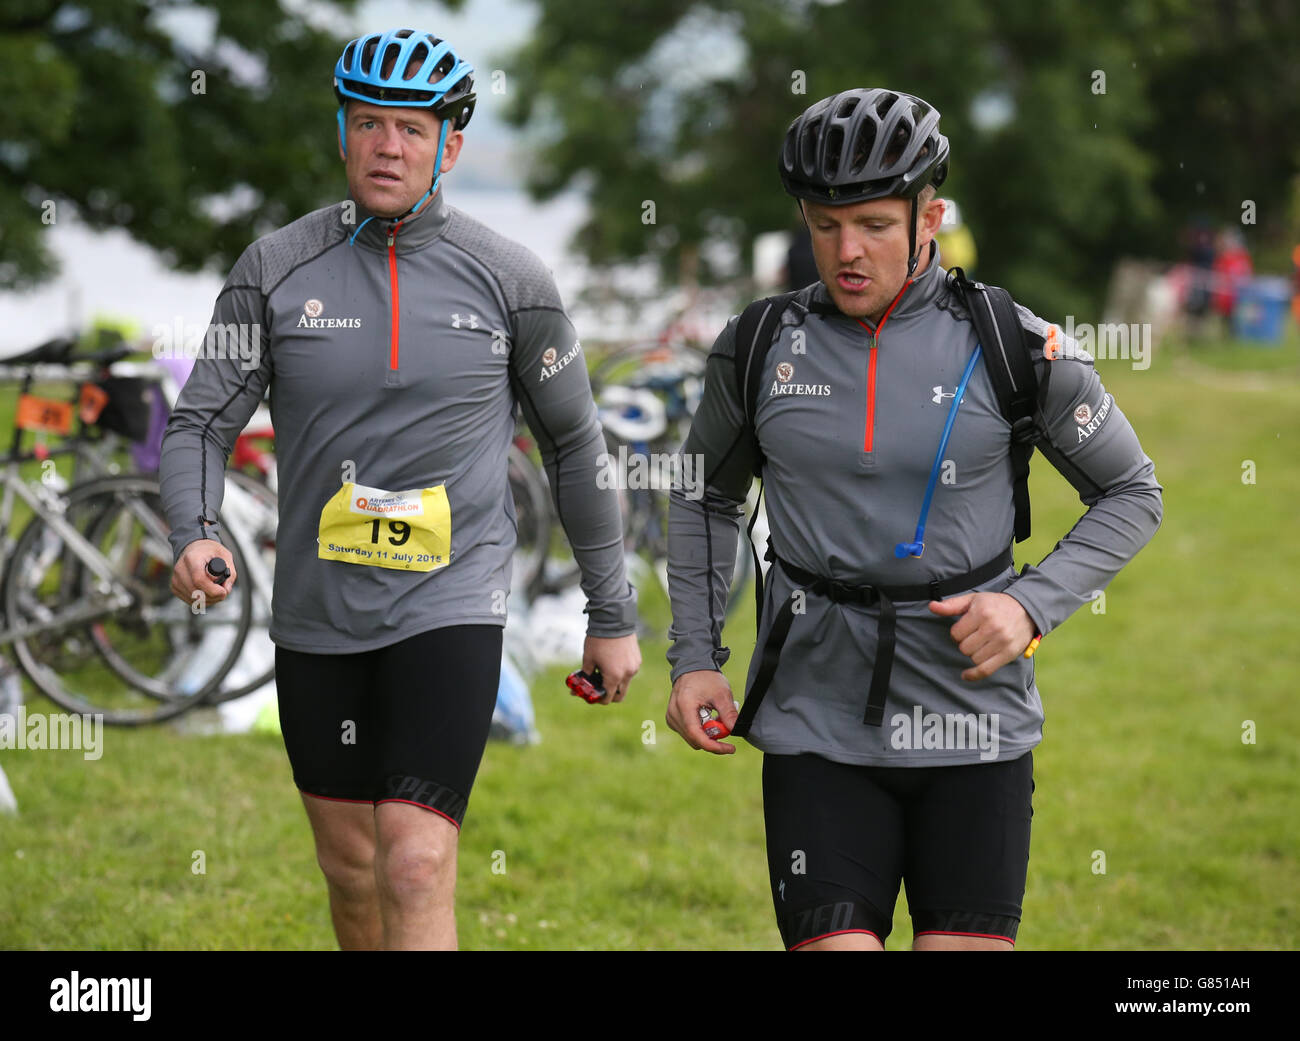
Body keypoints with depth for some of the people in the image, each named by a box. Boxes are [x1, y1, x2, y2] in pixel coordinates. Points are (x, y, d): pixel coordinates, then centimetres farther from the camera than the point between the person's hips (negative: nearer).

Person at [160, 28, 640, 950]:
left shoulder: (509, 279, -2)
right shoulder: (276, 269, 0)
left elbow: (575, 444, 8)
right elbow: (204, 420, 1)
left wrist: (614, 615, 11)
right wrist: (196, 535, -21)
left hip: (451, 606, -3)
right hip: (317, 613, 3)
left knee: (417, 865, -15)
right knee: (351, 866, 14)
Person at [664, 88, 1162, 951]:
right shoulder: (762, 349, 3)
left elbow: (1132, 494, 7)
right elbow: (707, 498, 19)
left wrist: (1032, 604, -8)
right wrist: (695, 659, 10)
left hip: (973, 725, -1)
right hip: (817, 726, 1)